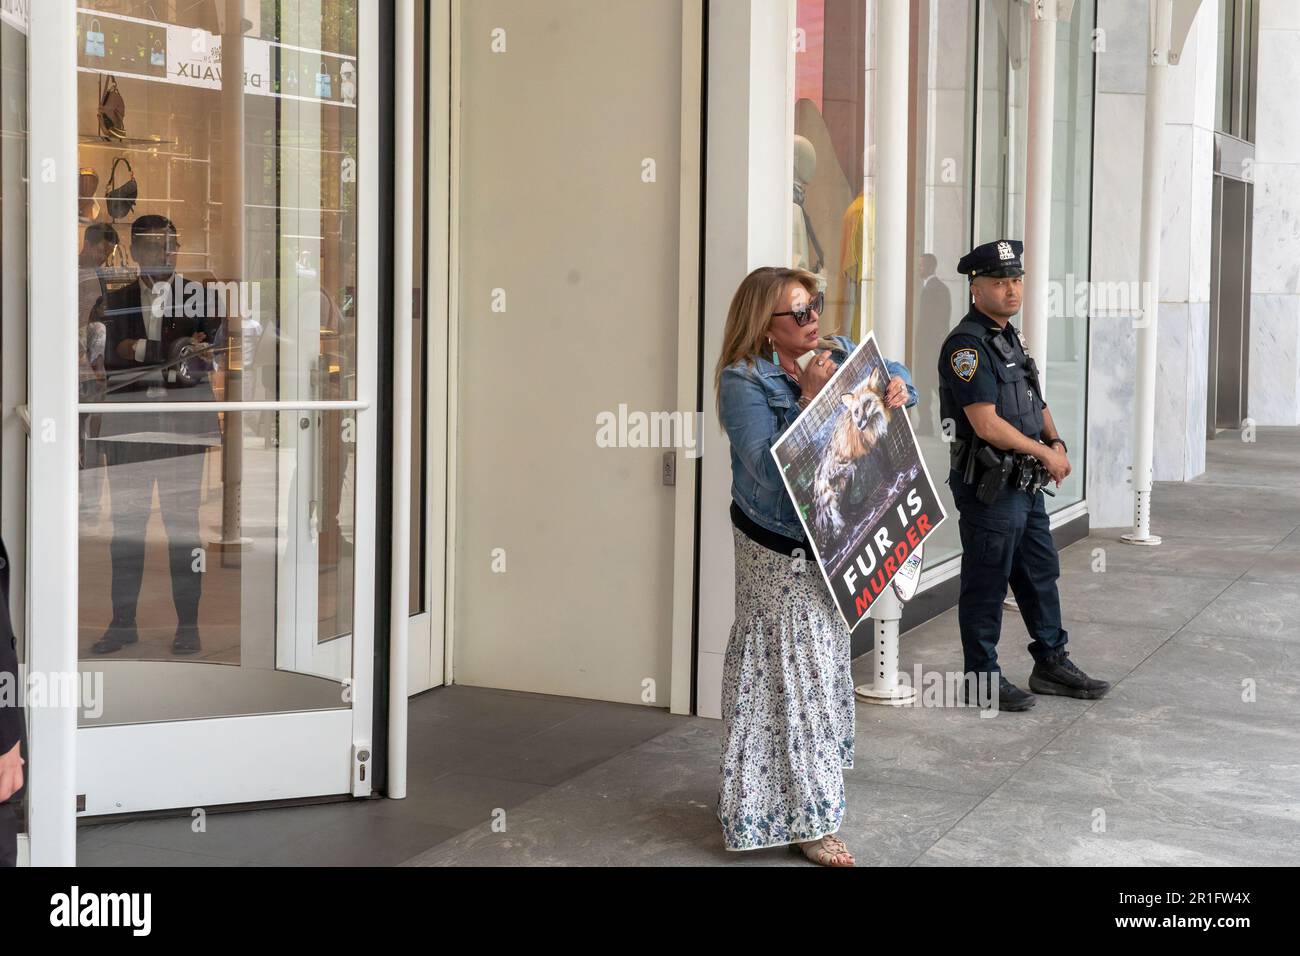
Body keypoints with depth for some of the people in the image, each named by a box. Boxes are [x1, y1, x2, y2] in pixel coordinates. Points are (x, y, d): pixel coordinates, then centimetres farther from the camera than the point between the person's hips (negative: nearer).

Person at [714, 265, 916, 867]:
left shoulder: (838, 355, 0)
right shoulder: (744, 379, -17)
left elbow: (891, 372, 17)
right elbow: (769, 466, -25)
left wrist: (897, 385, -7)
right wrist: (809, 397, -29)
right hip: (780, 551, -7)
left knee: (827, 662, 17)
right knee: (797, 671, -1)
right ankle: (806, 819, 9)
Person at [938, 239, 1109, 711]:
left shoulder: (1011, 337, 14)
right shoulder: (967, 345, -17)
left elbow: (1035, 402, 23)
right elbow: (987, 424, -22)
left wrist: (1056, 442, 4)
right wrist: (1044, 453, -13)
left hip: (1026, 481, 10)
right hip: (988, 484, -10)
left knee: (1040, 574, 16)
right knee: (987, 582, 0)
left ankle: (1052, 663, 27)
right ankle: (981, 677, 10)